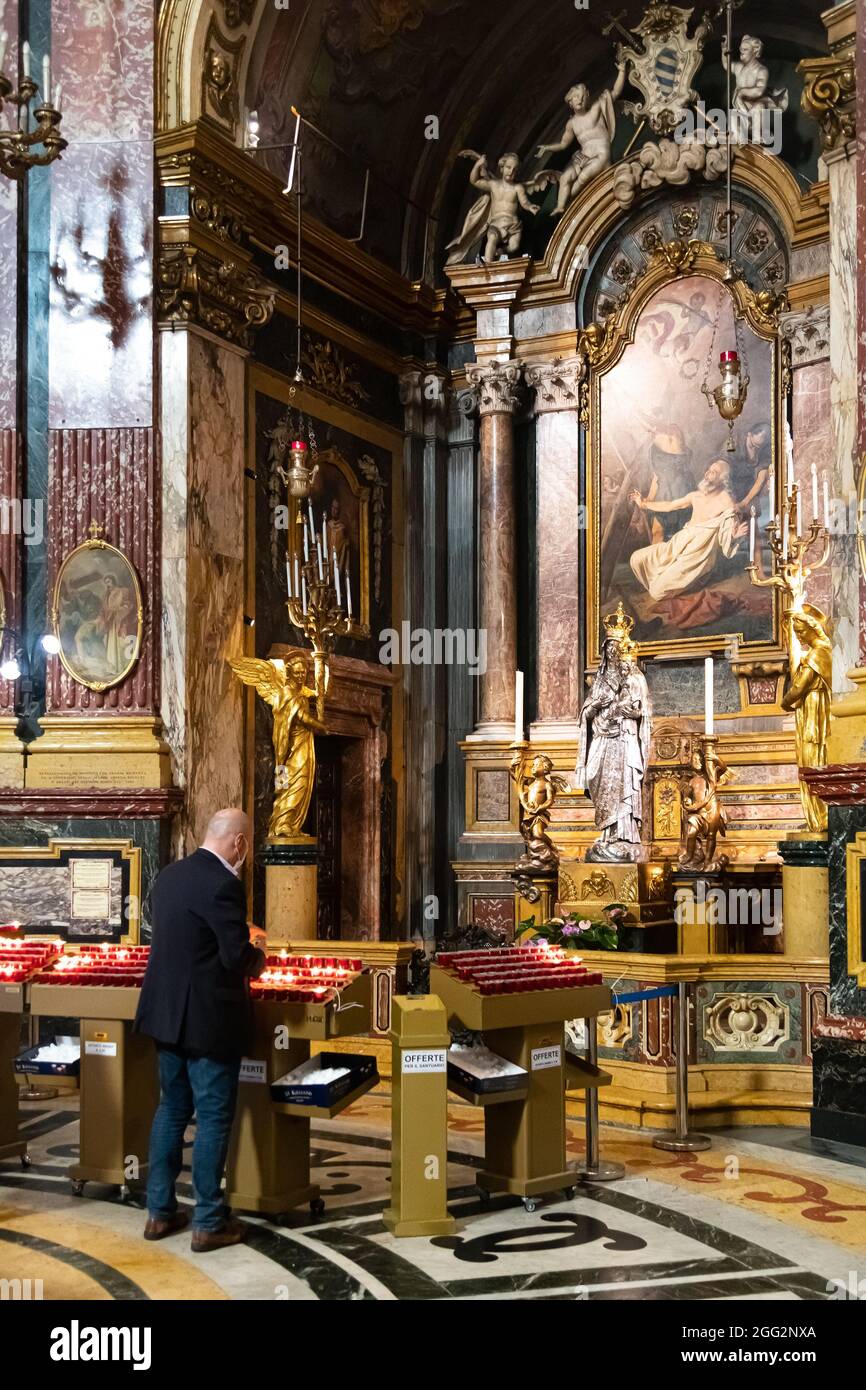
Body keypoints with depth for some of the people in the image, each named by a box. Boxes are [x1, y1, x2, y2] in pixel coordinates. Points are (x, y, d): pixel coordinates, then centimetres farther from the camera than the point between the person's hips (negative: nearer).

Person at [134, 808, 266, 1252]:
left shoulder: (170, 874, 7)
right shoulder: (222, 884, -20)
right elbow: (238, 957, -22)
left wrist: (242, 935, 20)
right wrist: (257, 955, 0)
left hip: (167, 1013, 8)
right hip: (208, 1019, -8)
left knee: (171, 1108, 17)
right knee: (213, 1117, 2)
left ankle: (160, 1211, 24)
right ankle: (209, 1222, 10)